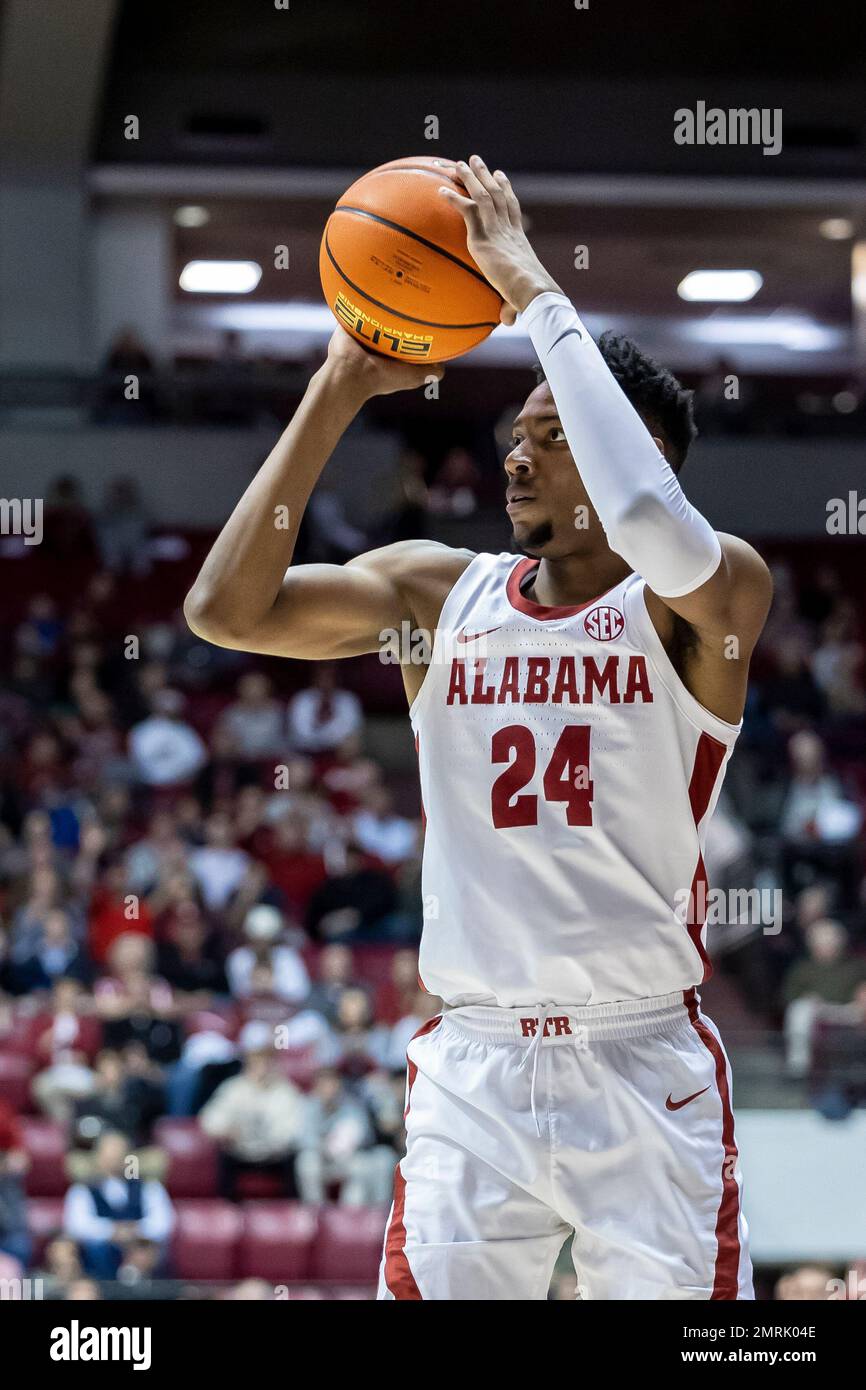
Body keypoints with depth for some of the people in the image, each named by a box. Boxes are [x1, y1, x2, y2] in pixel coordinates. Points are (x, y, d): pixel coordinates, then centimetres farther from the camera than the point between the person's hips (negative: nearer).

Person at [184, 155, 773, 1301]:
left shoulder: (714, 597, -4)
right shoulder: (439, 592, 8)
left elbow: (658, 532, -28)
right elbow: (227, 608, -4)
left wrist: (533, 290, -23)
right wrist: (340, 391, -7)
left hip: (646, 1074, -3)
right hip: (473, 1071, 3)